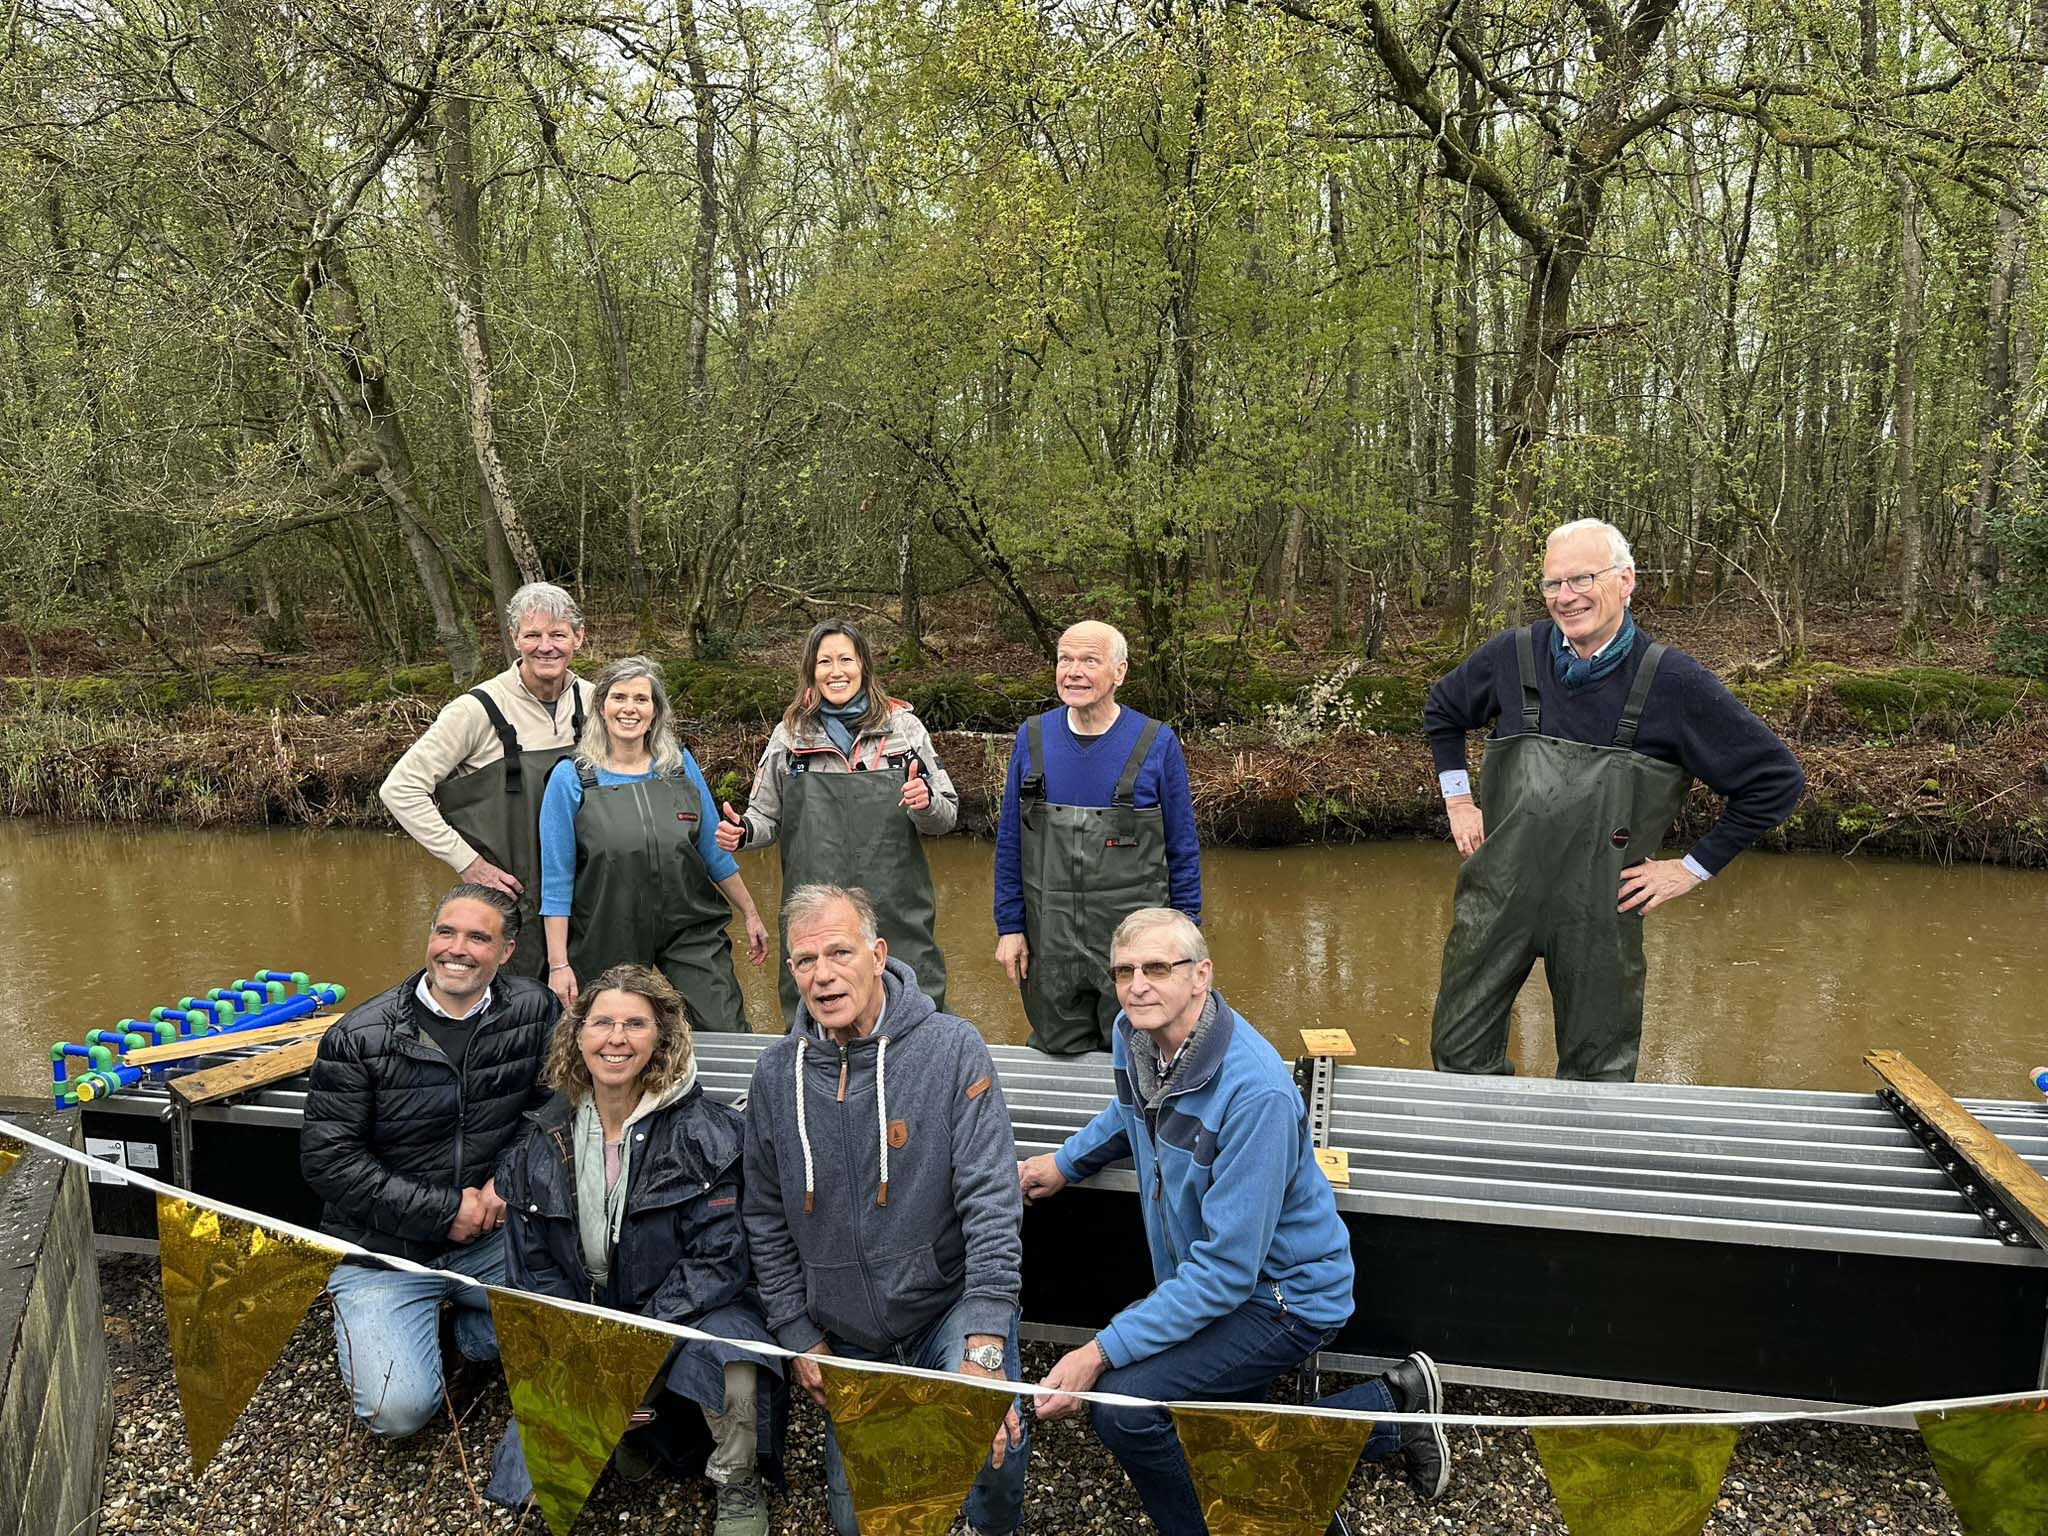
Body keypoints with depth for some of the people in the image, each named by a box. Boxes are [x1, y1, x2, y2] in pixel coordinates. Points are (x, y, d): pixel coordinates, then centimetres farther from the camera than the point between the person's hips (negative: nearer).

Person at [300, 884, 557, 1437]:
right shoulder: (359, 1037, -11)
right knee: (398, 1410, -16)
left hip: (492, 1236, 3)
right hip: (383, 1248, -2)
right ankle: (363, 1328, 18)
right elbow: (327, 1159, -11)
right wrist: (445, 1210, -14)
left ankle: (471, 1328, 14)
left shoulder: (535, 1011, -4)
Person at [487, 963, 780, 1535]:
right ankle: (643, 1422, 18)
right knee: (526, 1477, -11)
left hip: (687, 1313, -4)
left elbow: (716, 1259, -16)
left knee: (726, 1356, -36)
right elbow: (533, 1268, 2)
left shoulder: (705, 1132, -13)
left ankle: (737, 1486, -5)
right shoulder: (542, 1142, -1)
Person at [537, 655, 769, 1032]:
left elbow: (714, 849, 14)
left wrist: (750, 914, 15)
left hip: (691, 934, 2)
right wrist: (559, 963, -6)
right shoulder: (571, 778, -3)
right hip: (608, 944, -1)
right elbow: (556, 880, -2)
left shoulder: (680, 764, 4)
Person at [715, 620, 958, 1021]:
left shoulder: (904, 726, 5)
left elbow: (946, 817, 7)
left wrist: (926, 804, -14)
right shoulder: (790, 735, 9)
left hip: (896, 912, -1)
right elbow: (767, 816, 17)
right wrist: (742, 831, -4)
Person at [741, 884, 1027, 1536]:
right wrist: (799, 1336, 3)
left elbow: (990, 1200, -20)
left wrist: (985, 1346, -25)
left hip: (949, 1303, -4)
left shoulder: (952, 1049, -17)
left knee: (988, 1427, -29)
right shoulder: (776, 1074, -5)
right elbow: (766, 1219, 6)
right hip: (848, 1337, 4)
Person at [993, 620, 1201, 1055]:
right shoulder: (1032, 737, 2)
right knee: (1056, 1051, 13)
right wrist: (1009, 926, 4)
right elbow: (1009, 842, 7)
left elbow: (1183, 849, 1)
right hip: (1048, 942, 2)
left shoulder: (1157, 743, -5)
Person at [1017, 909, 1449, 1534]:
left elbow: (1227, 1268, -31)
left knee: (1122, 1403, -24)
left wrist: (1102, 1351, -31)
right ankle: (1394, 1412, 33)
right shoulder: (1133, 1036, -8)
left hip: (1282, 1295, -9)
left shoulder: (1256, 1093, -32)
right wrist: (1065, 1161, 7)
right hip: (1200, 1283, 9)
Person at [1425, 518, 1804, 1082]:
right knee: (1459, 1055, 9)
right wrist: (1458, 801, 11)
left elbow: (1777, 778, -1)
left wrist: (1692, 868, -2)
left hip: (1601, 908, -2)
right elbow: (1442, 712, 21)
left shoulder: (1674, 681, -8)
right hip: (1497, 896, 2)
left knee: (1598, 1076, 12)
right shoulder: (1512, 656, -1)